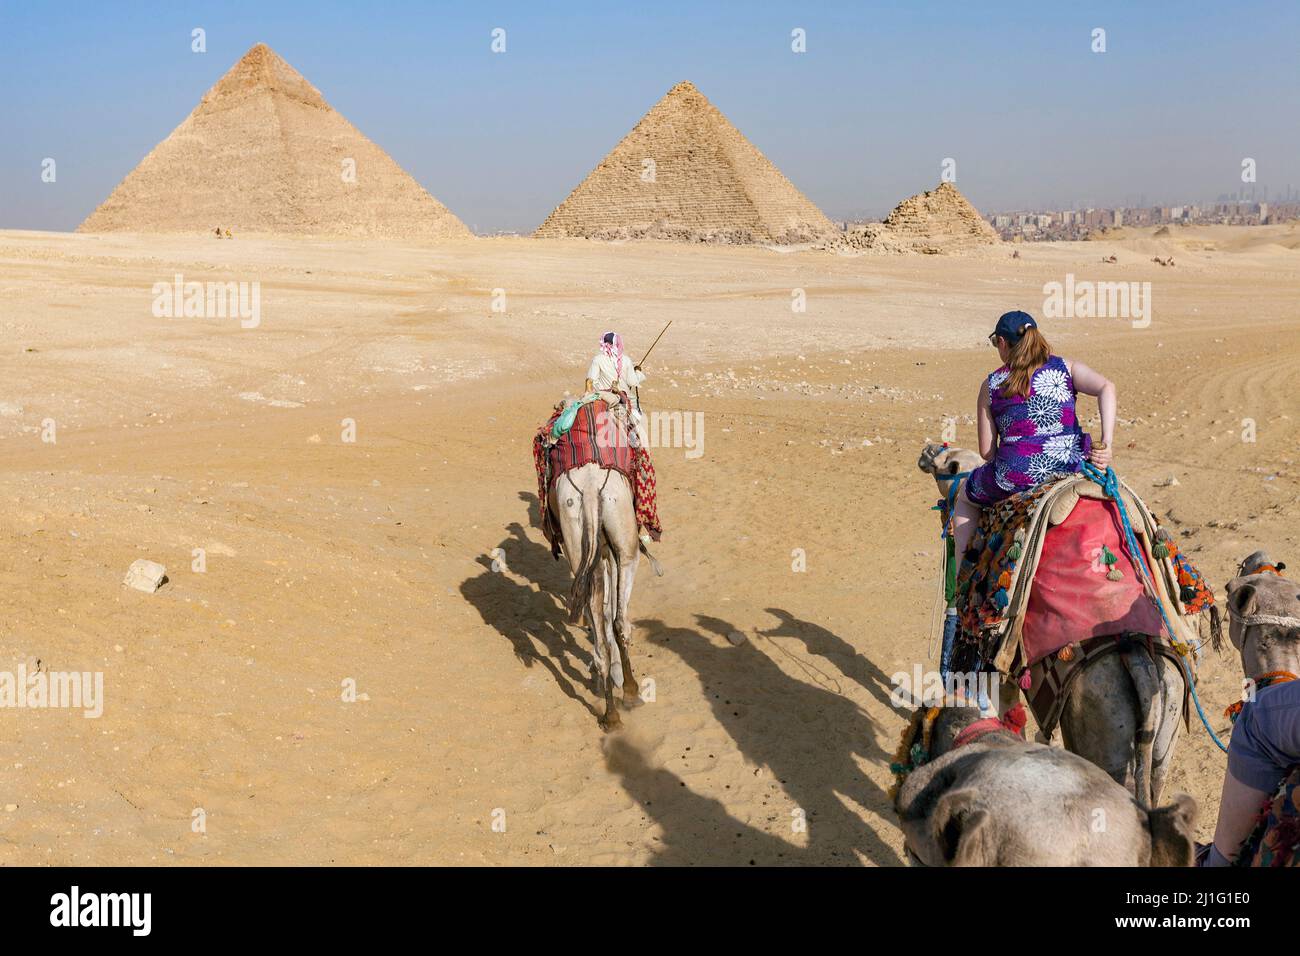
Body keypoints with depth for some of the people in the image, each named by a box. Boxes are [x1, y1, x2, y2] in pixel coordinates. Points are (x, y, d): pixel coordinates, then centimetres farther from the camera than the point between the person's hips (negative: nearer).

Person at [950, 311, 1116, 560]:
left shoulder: (991, 386, 5)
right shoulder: (1066, 367, 8)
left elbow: (986, 452, 3)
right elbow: (1106, 387, -11)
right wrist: (1106, 444, -12)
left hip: (1014, 479, -2)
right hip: (1072, 470, 2)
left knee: (964, 495, 28)